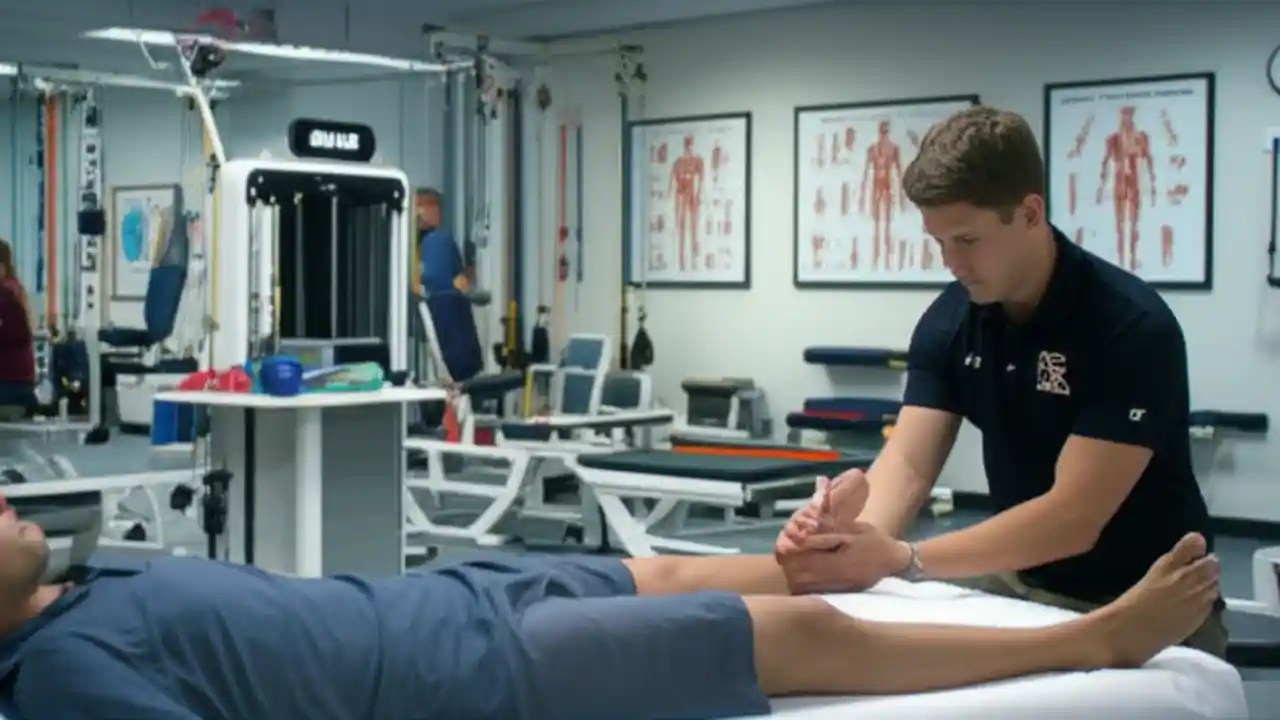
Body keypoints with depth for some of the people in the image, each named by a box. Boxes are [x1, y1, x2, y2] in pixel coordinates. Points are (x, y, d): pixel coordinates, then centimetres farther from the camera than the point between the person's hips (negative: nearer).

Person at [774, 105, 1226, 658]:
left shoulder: (1131, 326, -22)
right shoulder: (948, 320, -4)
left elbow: (1073, 516, -27)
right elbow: (907, 463, -11)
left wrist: (901, 559, -35)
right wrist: (848, 535, -33)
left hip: (1147, 605, -5)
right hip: (1018, 581, 5)